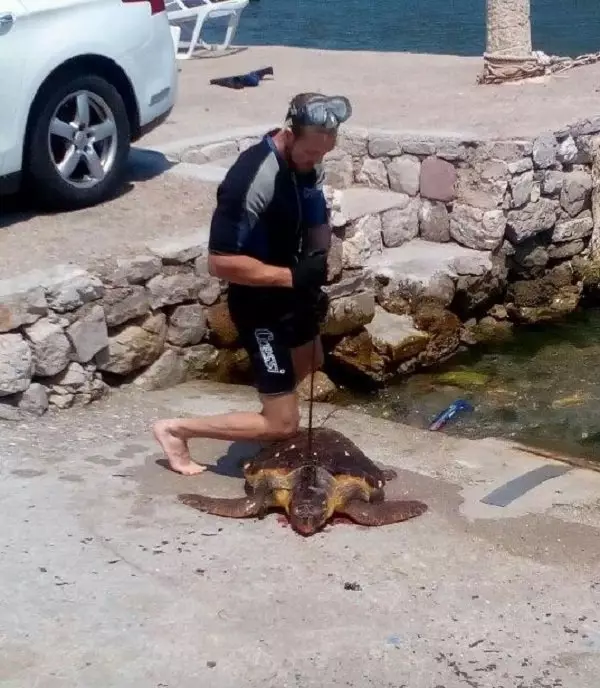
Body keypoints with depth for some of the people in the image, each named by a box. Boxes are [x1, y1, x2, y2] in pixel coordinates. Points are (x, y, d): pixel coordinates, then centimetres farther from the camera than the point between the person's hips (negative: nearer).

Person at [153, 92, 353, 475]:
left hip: (288, 290, 9)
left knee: (310, 362, 34)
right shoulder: (252, 179, -32)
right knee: (283, 425, -4)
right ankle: (176, 430, 6)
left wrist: (317, 261, -12)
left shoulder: (307, 162, -6)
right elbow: (220, 262, -31)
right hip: (257, 303, -9)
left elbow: (318, 221, 8)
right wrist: (292, 276, -30)